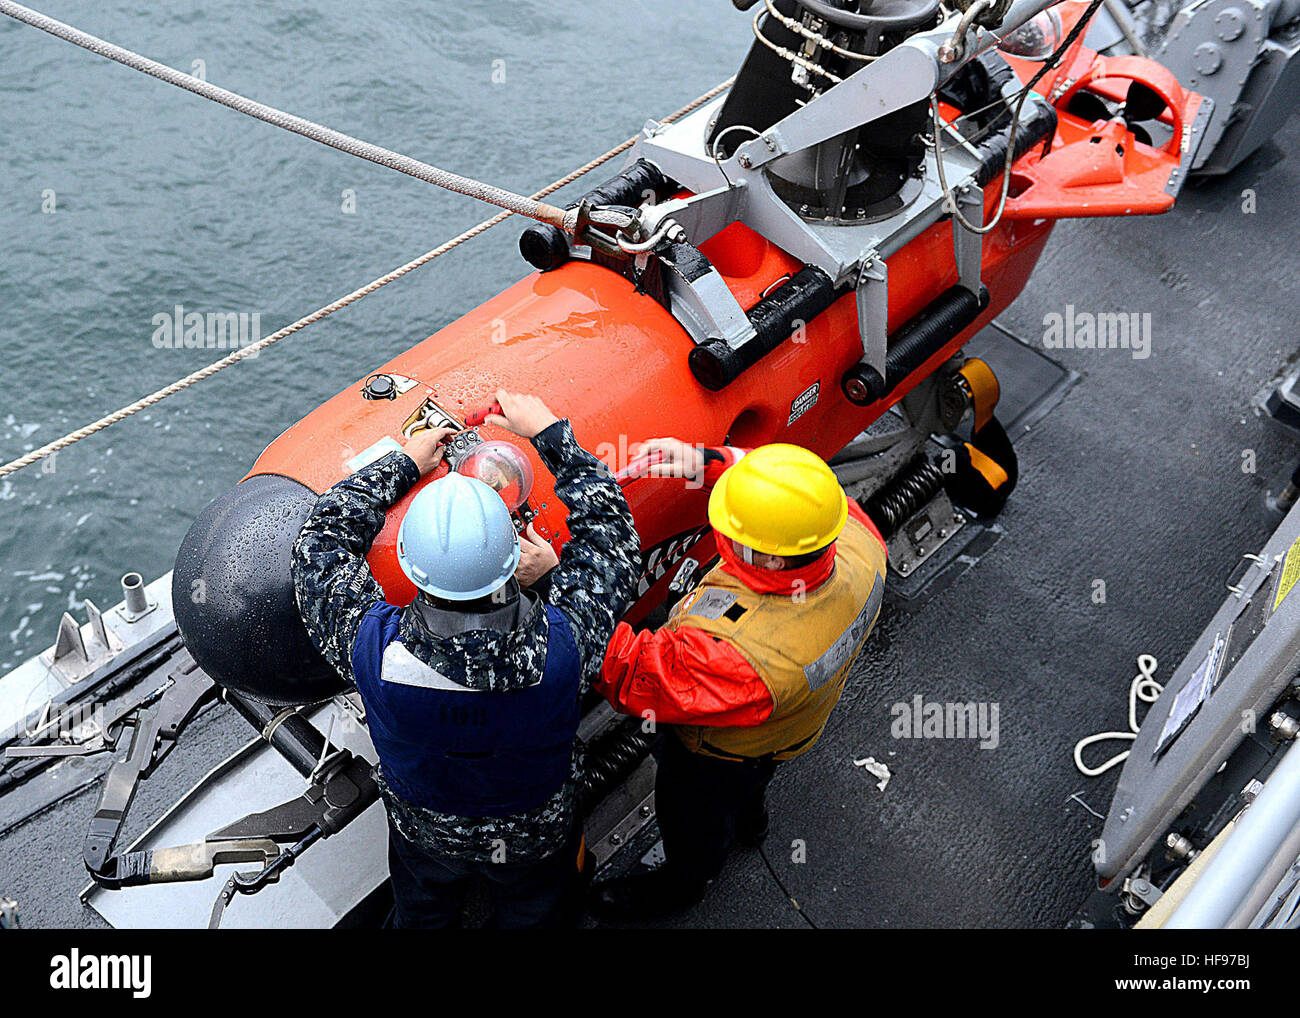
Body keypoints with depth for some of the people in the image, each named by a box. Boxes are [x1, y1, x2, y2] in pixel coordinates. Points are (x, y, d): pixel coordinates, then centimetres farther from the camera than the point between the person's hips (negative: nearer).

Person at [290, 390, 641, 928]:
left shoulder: (374, 649, -40)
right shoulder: (563, 642, -42)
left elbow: (322, 539, -19)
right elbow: (610, 530, -23)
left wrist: (404, 463, -10)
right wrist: (549, 432, -14)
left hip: (425, 838, 1)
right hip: (536, 841, -1)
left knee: (421, 914, 35)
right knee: (533, 916, 33)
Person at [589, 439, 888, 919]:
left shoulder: (738, 657, -52)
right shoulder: (857, 539, -34)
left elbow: (633, 677, -40)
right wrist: (706, 463, -25)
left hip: (717, 760, -5)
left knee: (693, 820, 30)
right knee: (749, 780, 41)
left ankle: (682, 884, 63)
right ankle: (749, 818, 74)